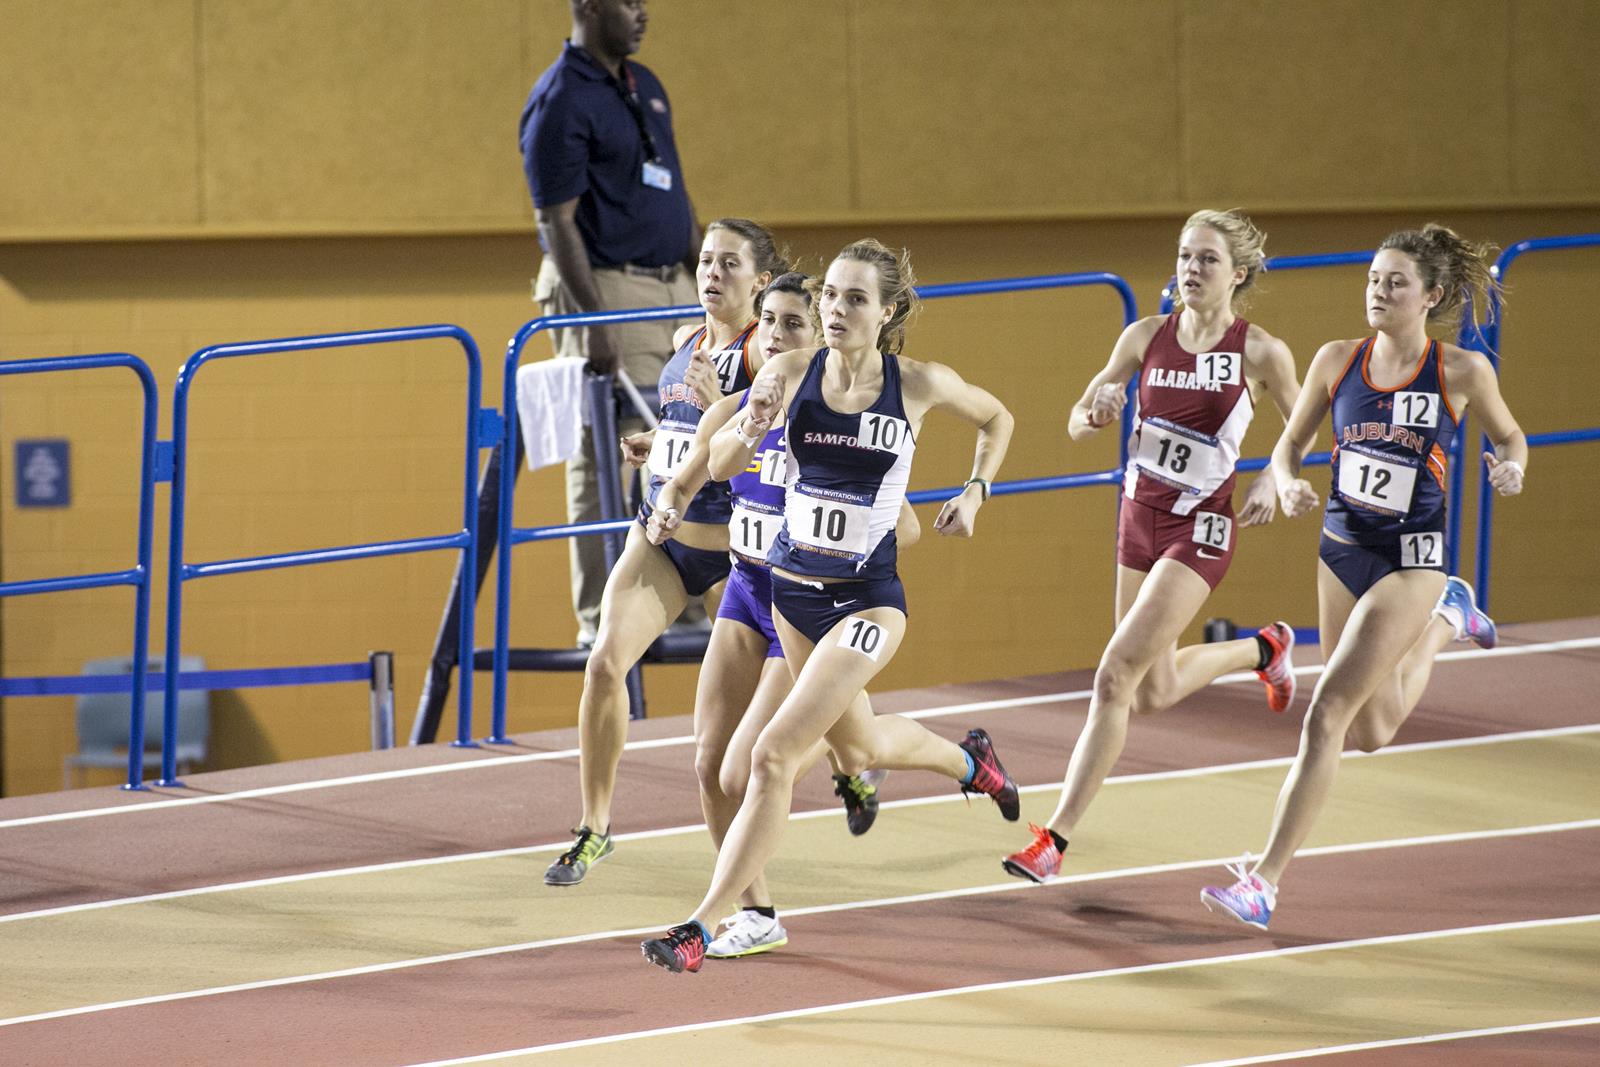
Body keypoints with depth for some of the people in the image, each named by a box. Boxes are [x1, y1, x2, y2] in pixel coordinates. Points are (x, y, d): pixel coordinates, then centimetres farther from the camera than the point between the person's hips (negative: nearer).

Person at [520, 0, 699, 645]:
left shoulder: (644, 87, 14)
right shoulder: (560, 101, -13)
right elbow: (557, 222, -16)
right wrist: (593, 323, -22)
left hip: (671, 288, 9)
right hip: (607, 292, -9)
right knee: (609, 463, -6)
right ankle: (602, 619, -2)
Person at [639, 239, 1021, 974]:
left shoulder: (919, 386, -10)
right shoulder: (792, 372, -7)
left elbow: (995, 419, 10)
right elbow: (720, 466, -4)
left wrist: (974, 492, -2)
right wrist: (749, 429, -24)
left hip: (867, 600, -5)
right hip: (791, 589, 5)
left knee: (773, 755, -17)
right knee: (856, 748, 25)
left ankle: (701, 928, -13)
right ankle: (968, 760, 58)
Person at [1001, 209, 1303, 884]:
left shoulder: (1261, 352, -11)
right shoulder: (1147, 336, -1)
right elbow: (1077, 423, 5)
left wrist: (1273, 481, -13)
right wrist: (1099, 413, -17)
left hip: (1201, 530, -6)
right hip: (1139, 517, 6)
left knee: (1115, 677, -16)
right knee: (1153, 695, 17)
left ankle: (1054, 838, -10)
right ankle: (1264, 650, 47)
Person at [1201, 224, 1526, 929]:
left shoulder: (1463, 372, -10)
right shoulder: (1338, 361, -2)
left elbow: (1509, 436, 8)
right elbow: (1289, 446, 7)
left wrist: (1511, 468, -15)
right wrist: (1288, 486, -15)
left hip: (1410, 562, -5)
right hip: (1341, 552, 5)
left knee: (1326, 715, -16)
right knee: (1370, 732, 19)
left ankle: (1265, 880, -13)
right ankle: (1445, 621, 48)